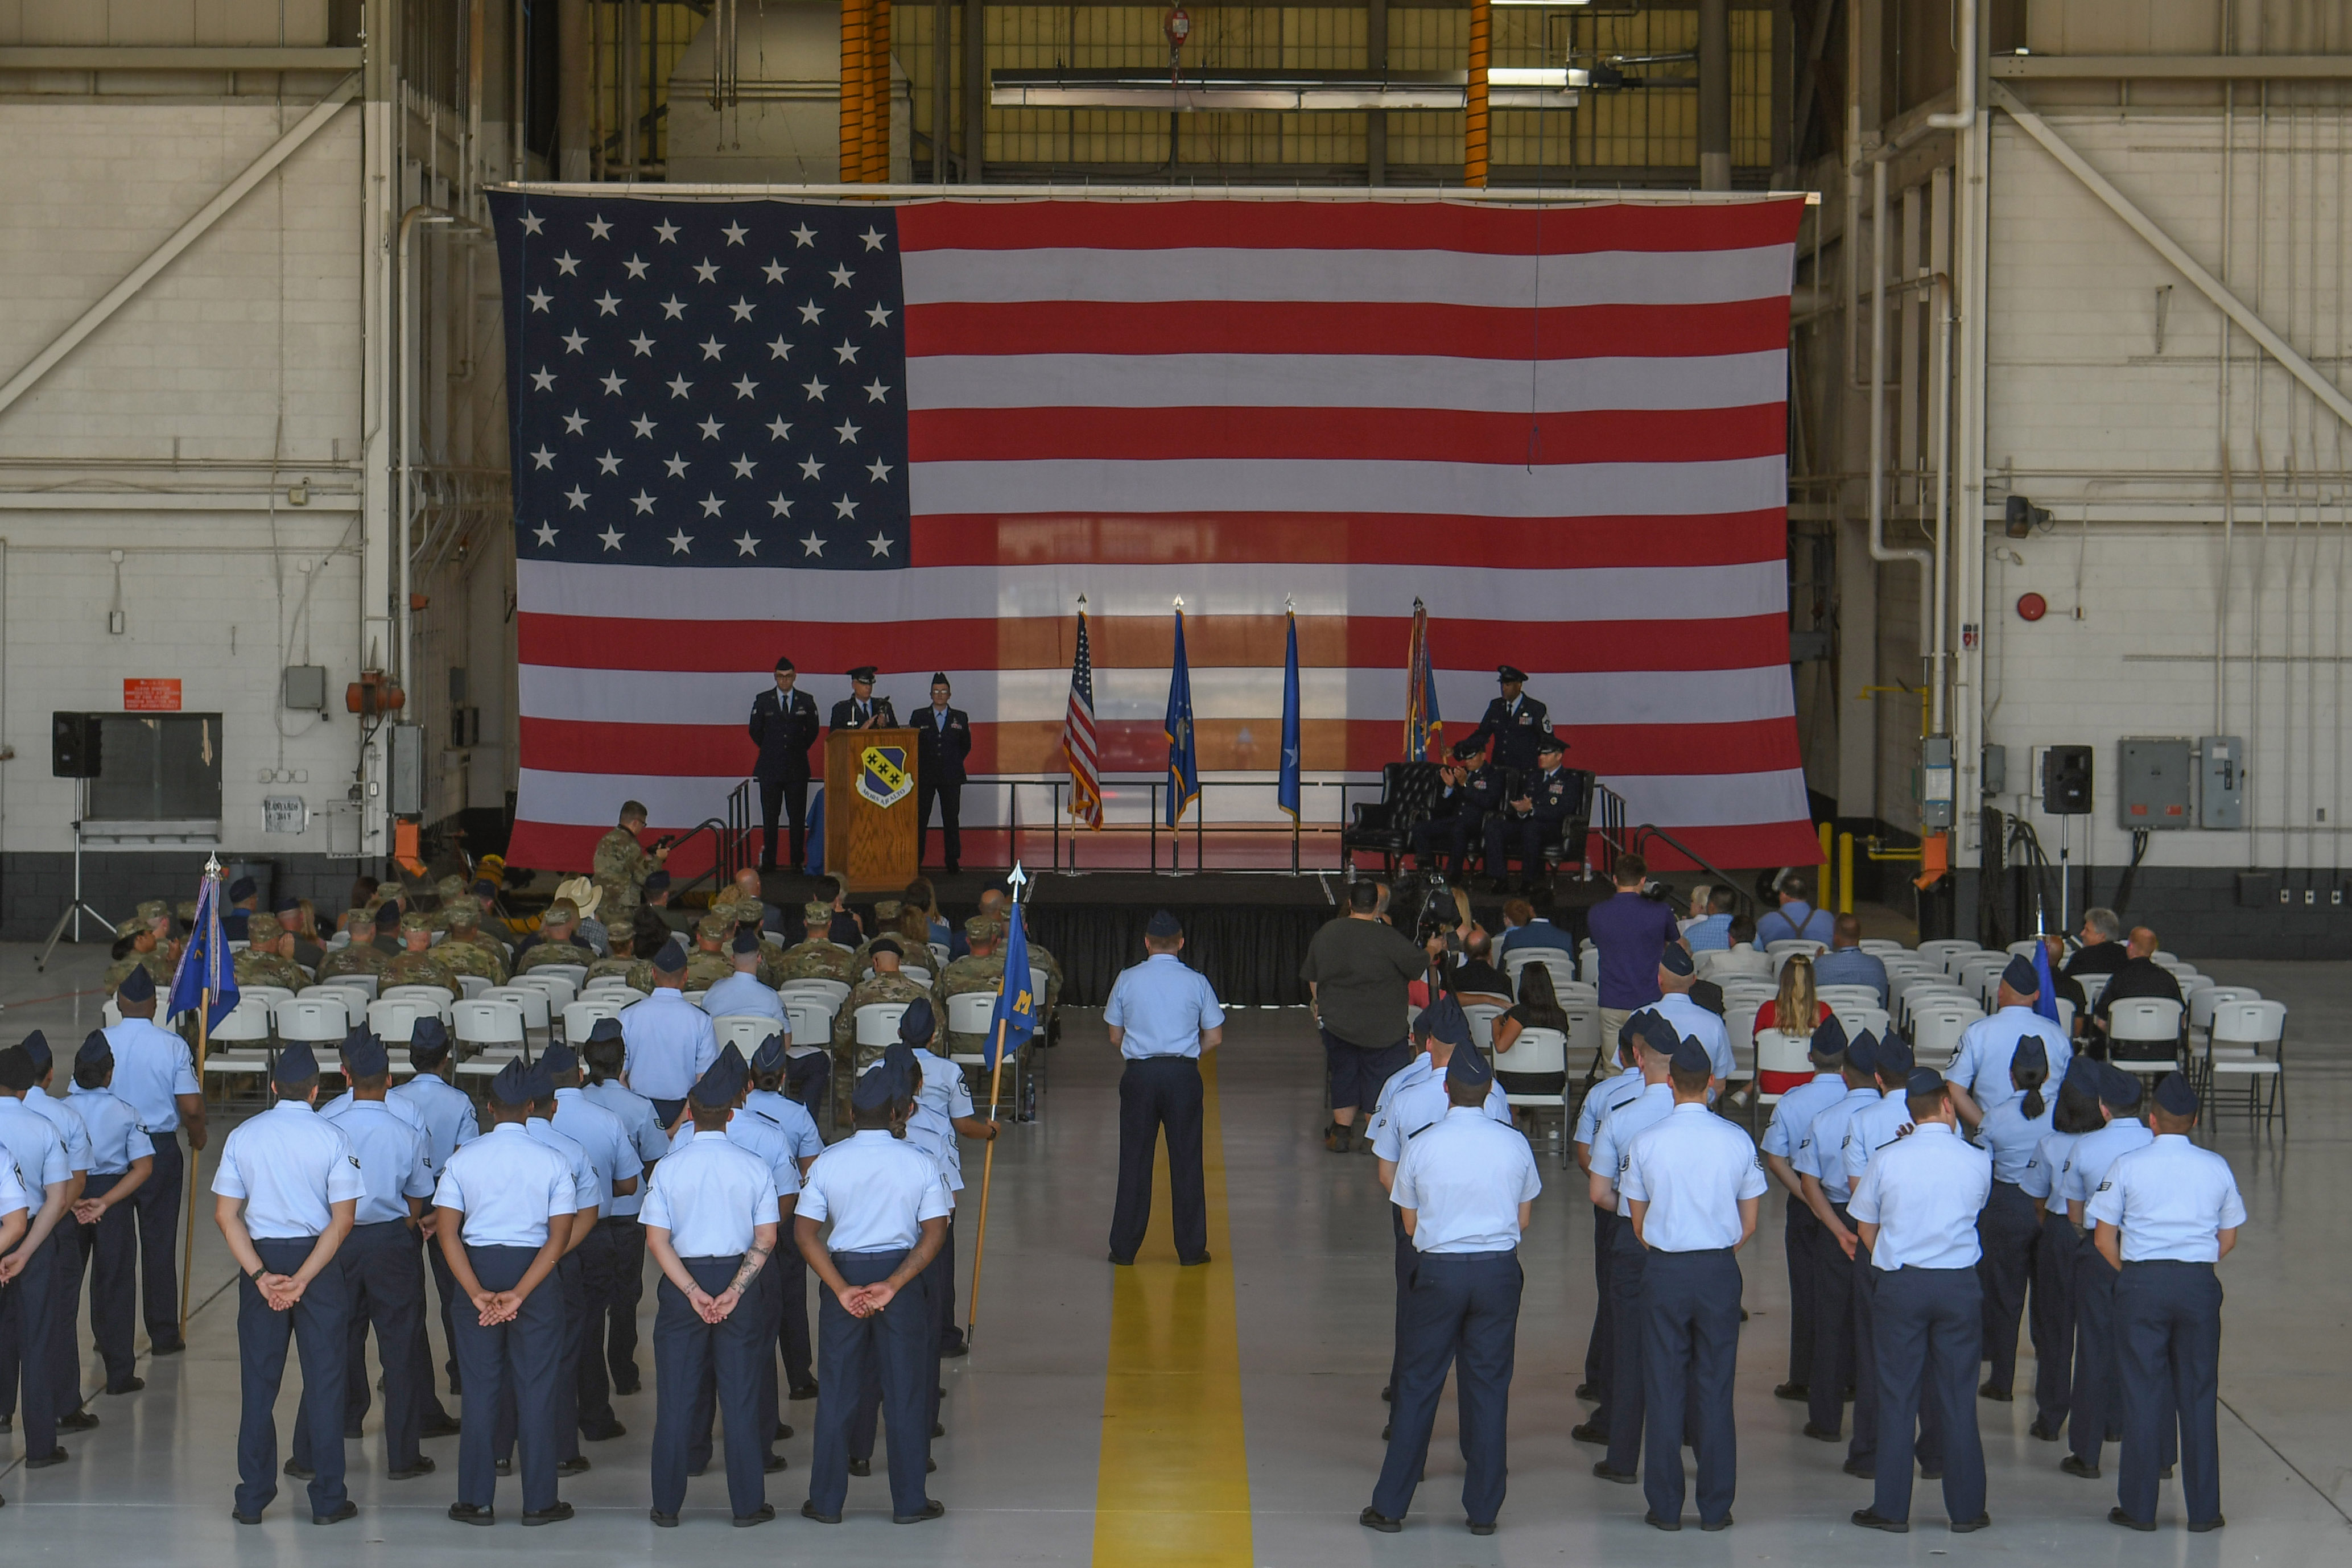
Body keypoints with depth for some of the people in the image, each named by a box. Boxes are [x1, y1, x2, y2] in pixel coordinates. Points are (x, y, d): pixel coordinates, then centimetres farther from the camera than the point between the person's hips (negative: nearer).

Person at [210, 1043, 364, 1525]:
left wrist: (262, 1276, -7)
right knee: (324, 1380, 5)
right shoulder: (332, 1138, -6)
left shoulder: (243, 1137, 0)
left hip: (262, 1256, 2)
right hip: (319, 1261, -2)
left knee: (259, 1381, 8)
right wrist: (302, 1280, -11)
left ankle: (252, 1499, 11)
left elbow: (226, 1214, -3)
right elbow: (343, 1219, -11)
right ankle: (328, 1499, 7)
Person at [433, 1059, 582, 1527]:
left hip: (476, 1268, 1)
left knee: (480, 1387, 7)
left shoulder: (462, 1160, -3)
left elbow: (447, 1232, -9)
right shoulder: (553, 1162, -5)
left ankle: (476, 1501, 10)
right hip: (534, 1272, -1)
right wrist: (519, 1295, -14)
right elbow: (560, 1237, -11)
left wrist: (478, 1294, -13)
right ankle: (538, 1501, 8)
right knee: (535, 1387, 5)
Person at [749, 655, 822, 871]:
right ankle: (768, 860, 6)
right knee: (769, 816, 1)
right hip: (770, 766, 0)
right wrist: (770, 750, 12)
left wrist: (800, 749, 11)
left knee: (797, 817, -1)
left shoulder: (806, 701, 6)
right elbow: (755, 730, 11)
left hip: (797, 766, 0)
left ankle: (798, 861, 3)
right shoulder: (763, 700, 4)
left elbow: (813, 731, 15)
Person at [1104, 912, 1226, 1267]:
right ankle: (1190, 1248, 8)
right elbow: (1215, 1037, 4)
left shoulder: (1127, 980, 2)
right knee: (1186, 1160, 5)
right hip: (1183, 1074, 0)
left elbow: (1116, 1036, 8)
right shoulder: (1196, 982, 1)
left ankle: (1124, 1248, 8)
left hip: (1139, 1074, 0)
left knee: (1134, 1160, 6)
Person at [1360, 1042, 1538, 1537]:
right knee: (1489, 1388, 8)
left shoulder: (1420, 1144, -8)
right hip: (1499, 1271, 1)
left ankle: (1390, 1506, 9)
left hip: (1437, 1271, -1)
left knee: (1417, 1387, 5)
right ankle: (1483, 1509, 11)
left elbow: (1409, 1223, 1)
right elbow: (1524, 1220, 6)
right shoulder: (1514, 1144, -3)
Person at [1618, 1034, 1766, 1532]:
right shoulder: (1737, 1141, -4)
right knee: (1716, 1390, 6)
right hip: (1719, 1269, 1)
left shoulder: (1644, 1142, -5)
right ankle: (1716, 1507, 9)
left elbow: (1638, 1224, 3)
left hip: (1663, 1268, -1)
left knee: (1665, 1391, 5)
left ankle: (1666, 1508, 8)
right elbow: (1749, 1225, 2)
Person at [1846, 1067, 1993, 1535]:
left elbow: (1866, 1227, 4)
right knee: (1958, 1399, 8)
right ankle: (1966, 1509, 12)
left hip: (1899, 1283, -1)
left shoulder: (1886, 1159, -5)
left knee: (1897, 1399, 4)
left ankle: (1892, 1509, 7)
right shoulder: (1977, 1162, -5)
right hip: (1959, 1285, 1)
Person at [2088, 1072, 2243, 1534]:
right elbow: (2228, 1239, 10)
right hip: (2199, 1282, 2)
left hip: (2141, 1282, -2)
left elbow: (2104, 1239, -1)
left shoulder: (2127, 1166, -3)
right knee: (2198, 1395, 7)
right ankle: (2203, 1510, 9)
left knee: (2142, 1394, 3)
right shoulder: (2216, 1167, 4)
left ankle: (2139, 1508, 5)